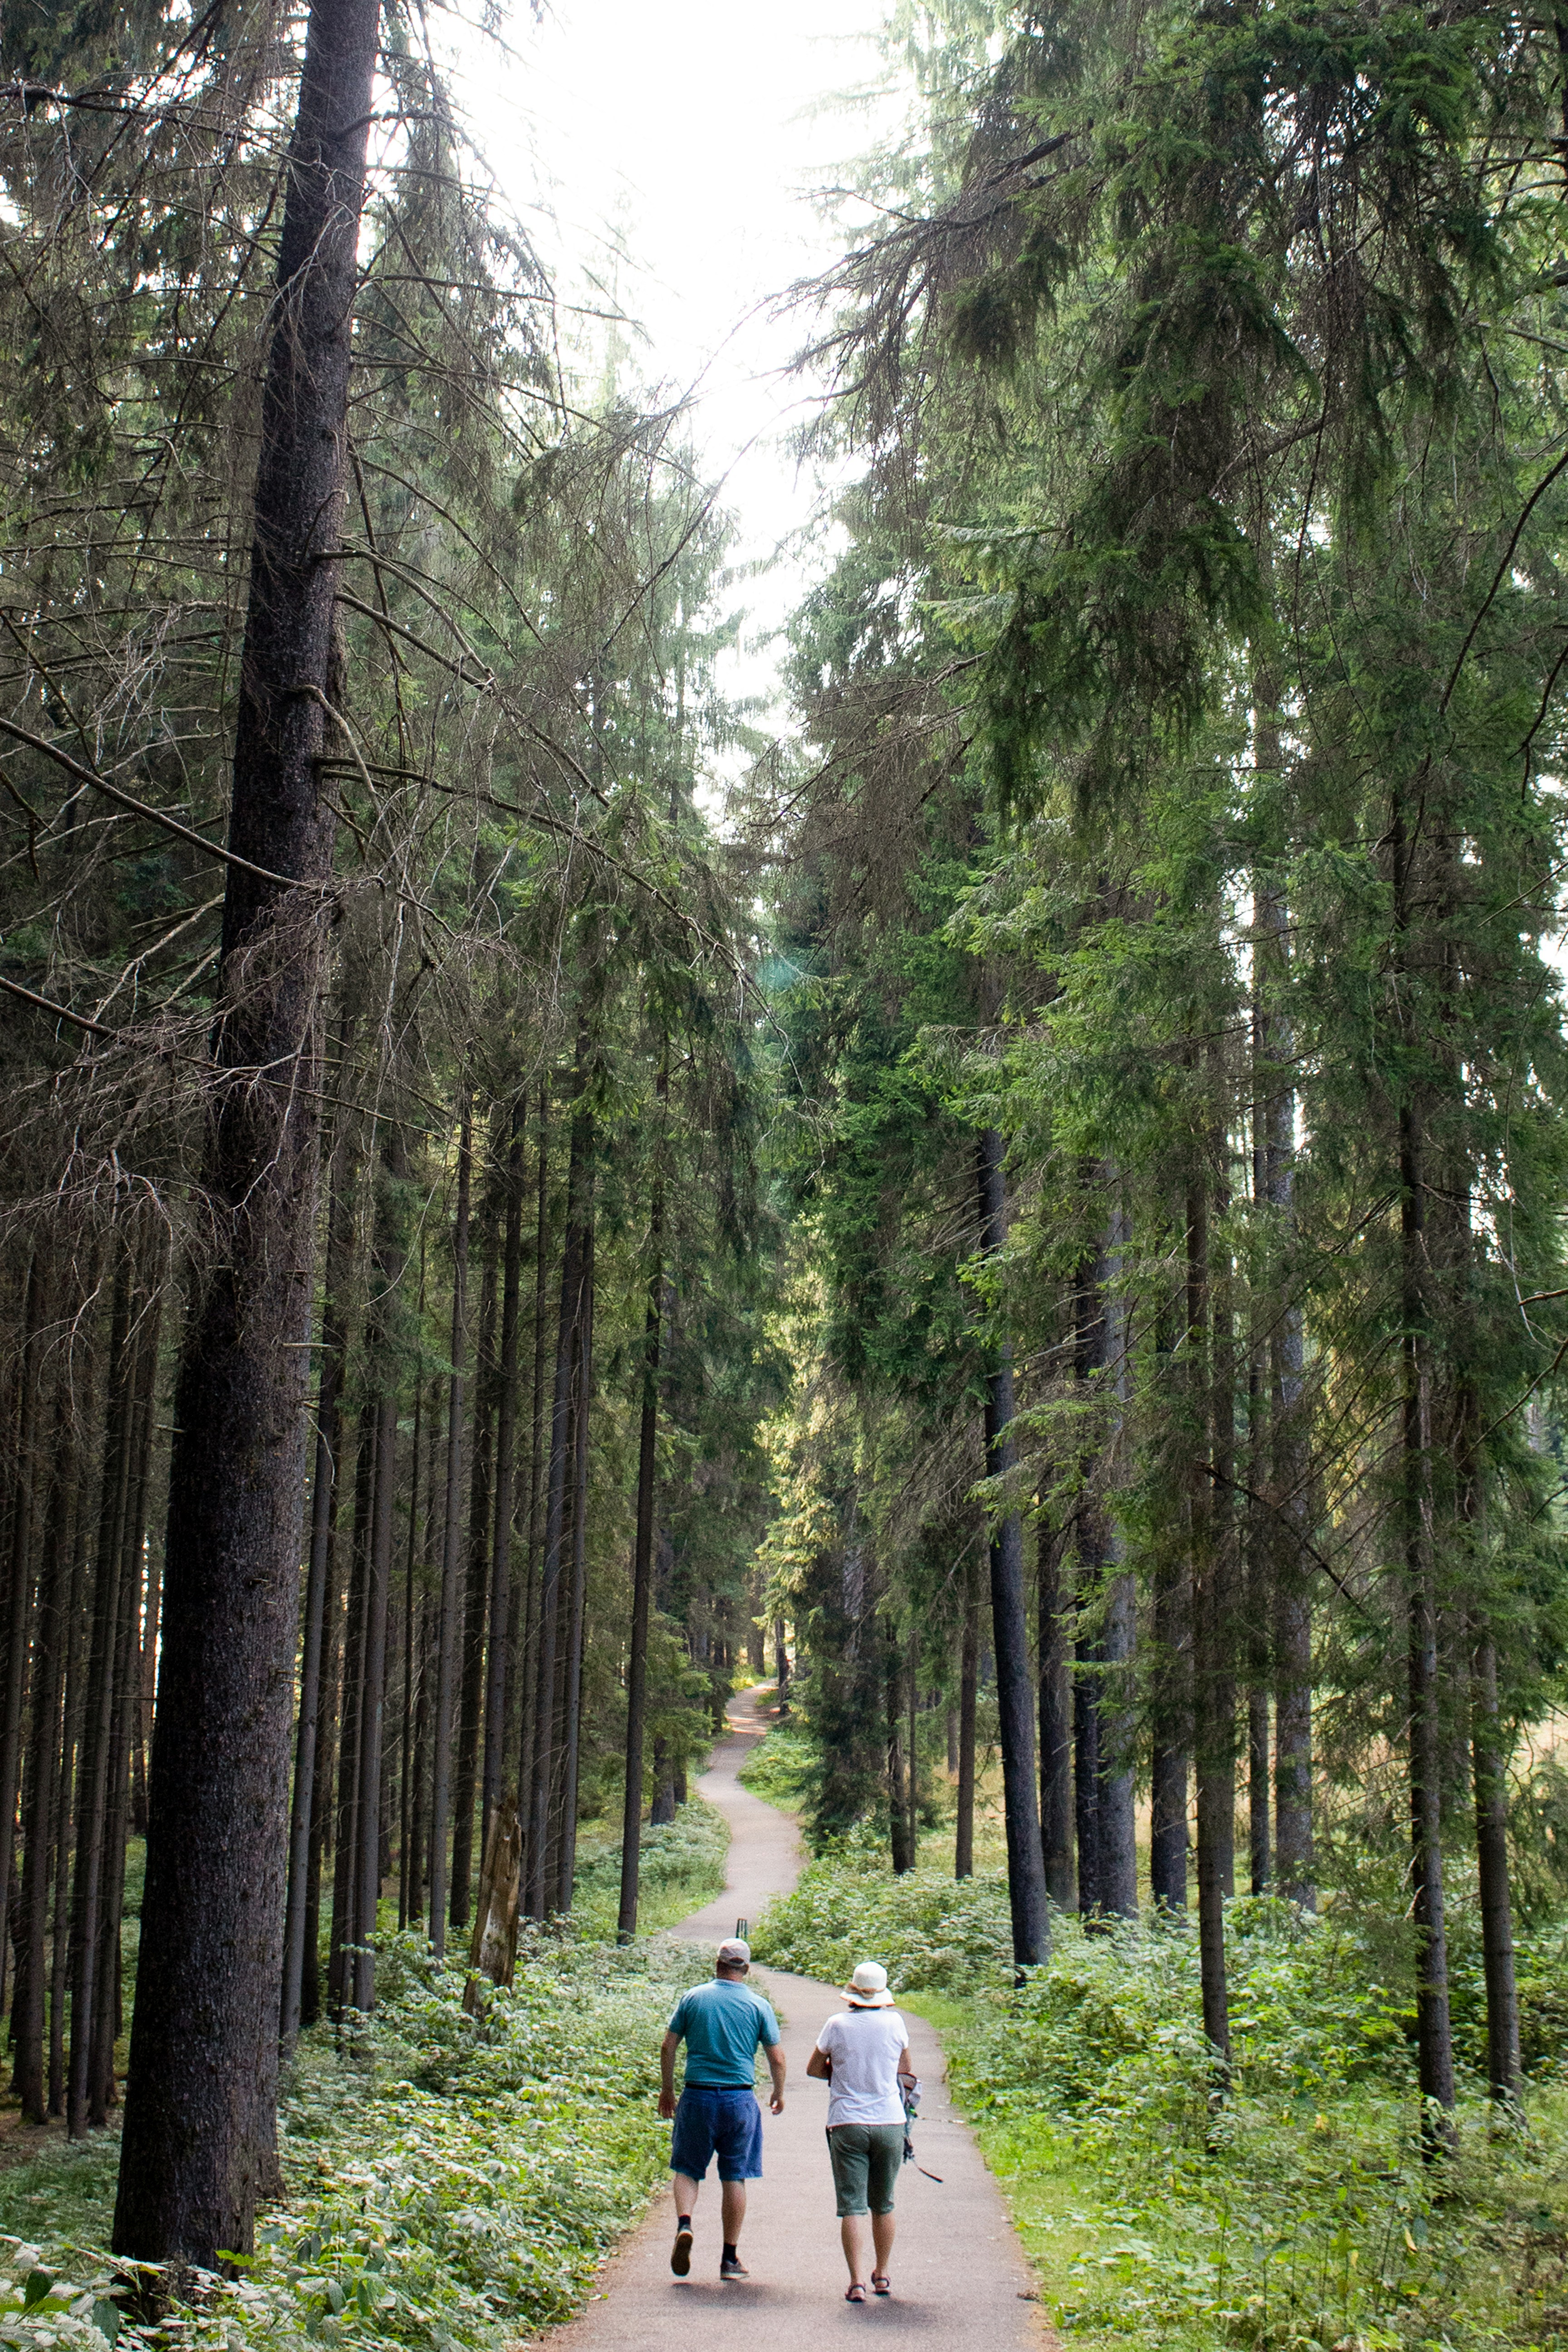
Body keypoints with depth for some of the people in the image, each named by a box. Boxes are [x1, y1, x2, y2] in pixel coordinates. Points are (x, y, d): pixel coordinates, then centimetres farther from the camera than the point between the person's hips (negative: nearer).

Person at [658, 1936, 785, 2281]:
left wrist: (667, 2090, 15)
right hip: (740, 2098, 0)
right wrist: (779, 2094, 19)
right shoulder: (758, 2005, 0)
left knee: (687, 2168, 13)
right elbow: (777, 2059, 2)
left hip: (697, 2097, 0)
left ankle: (684, 2225, -14)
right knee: (734, 2178, 8)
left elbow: (668, 2049, 3)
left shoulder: (693, 1998, 2)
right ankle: (731, 2259, 11)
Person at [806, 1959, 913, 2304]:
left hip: (846, 2124, -2)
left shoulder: (837, 2026, -4)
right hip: (889, 2123, 2)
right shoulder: (895, 2023, -1)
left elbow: (814, 2069, 9)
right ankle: (882, 2276, 26)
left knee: (852, 2206, -3)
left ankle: (857, 2281, -13)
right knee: (883, 2204, 17)